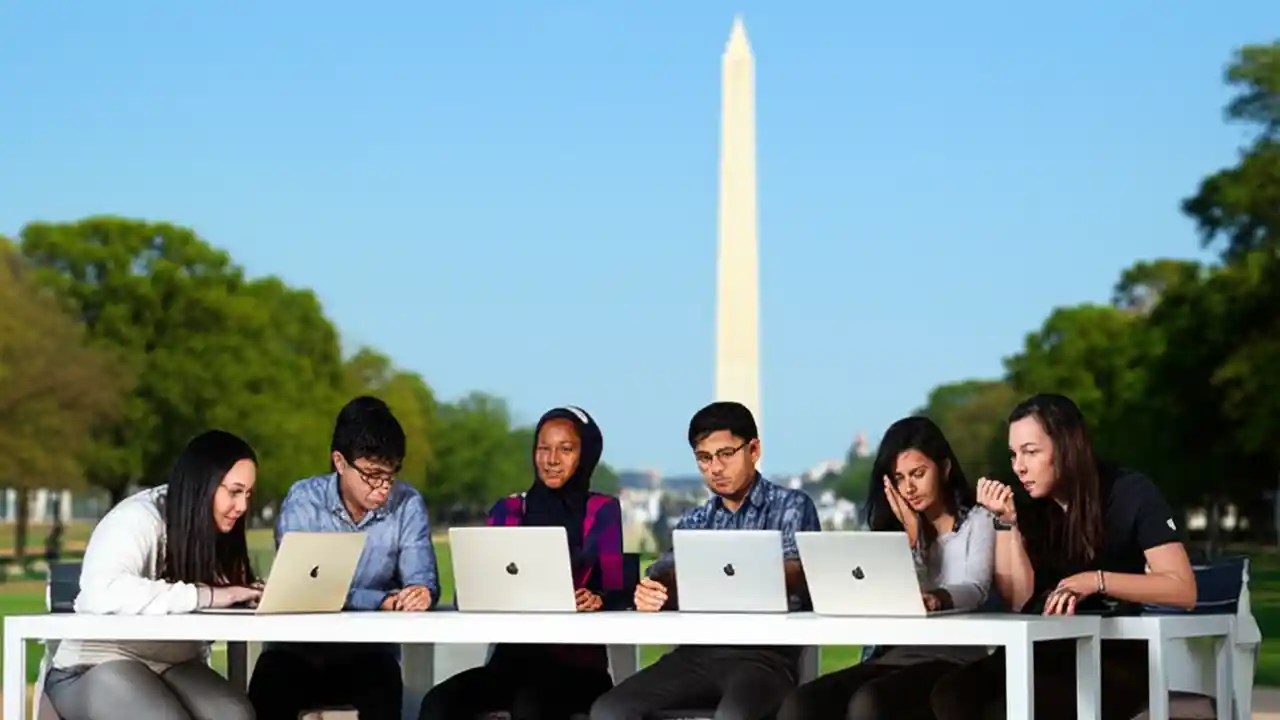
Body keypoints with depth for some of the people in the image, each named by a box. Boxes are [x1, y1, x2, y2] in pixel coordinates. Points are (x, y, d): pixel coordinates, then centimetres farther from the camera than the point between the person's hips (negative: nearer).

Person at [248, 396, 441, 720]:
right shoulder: (304, 499, -8)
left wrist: (420, 594, -35)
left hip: (368, 650, 1)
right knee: (272, 677, -32)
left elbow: (423, 582, -9)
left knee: (382, 675, -32)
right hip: (298, 647, -1)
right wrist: (381, 601, -32)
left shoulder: (408, 506, -2)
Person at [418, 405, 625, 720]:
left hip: (577, 664, -3)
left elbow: (616, 593, -3)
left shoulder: (602, 510, 6)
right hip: (512, 658, 3)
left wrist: (596, 600, -27)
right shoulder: (506, 511, 14)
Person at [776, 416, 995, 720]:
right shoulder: (896, 528, 20)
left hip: (952, 660, -5)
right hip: (894, 655, 5)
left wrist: (939, 599, -34)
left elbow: (976, 591, -12)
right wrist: (911, 534, -2)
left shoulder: (977, 521, 6)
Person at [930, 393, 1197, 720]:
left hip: (1118, 659, -5)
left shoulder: (1131, 494, -6)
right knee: (952, 692, -24)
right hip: (1048, 654, 5)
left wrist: (1097, 581, -25)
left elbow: (1183, 590, -14)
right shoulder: (1026, 503, 7)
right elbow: (1019, 601, -1)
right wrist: (1006, 521, -9)